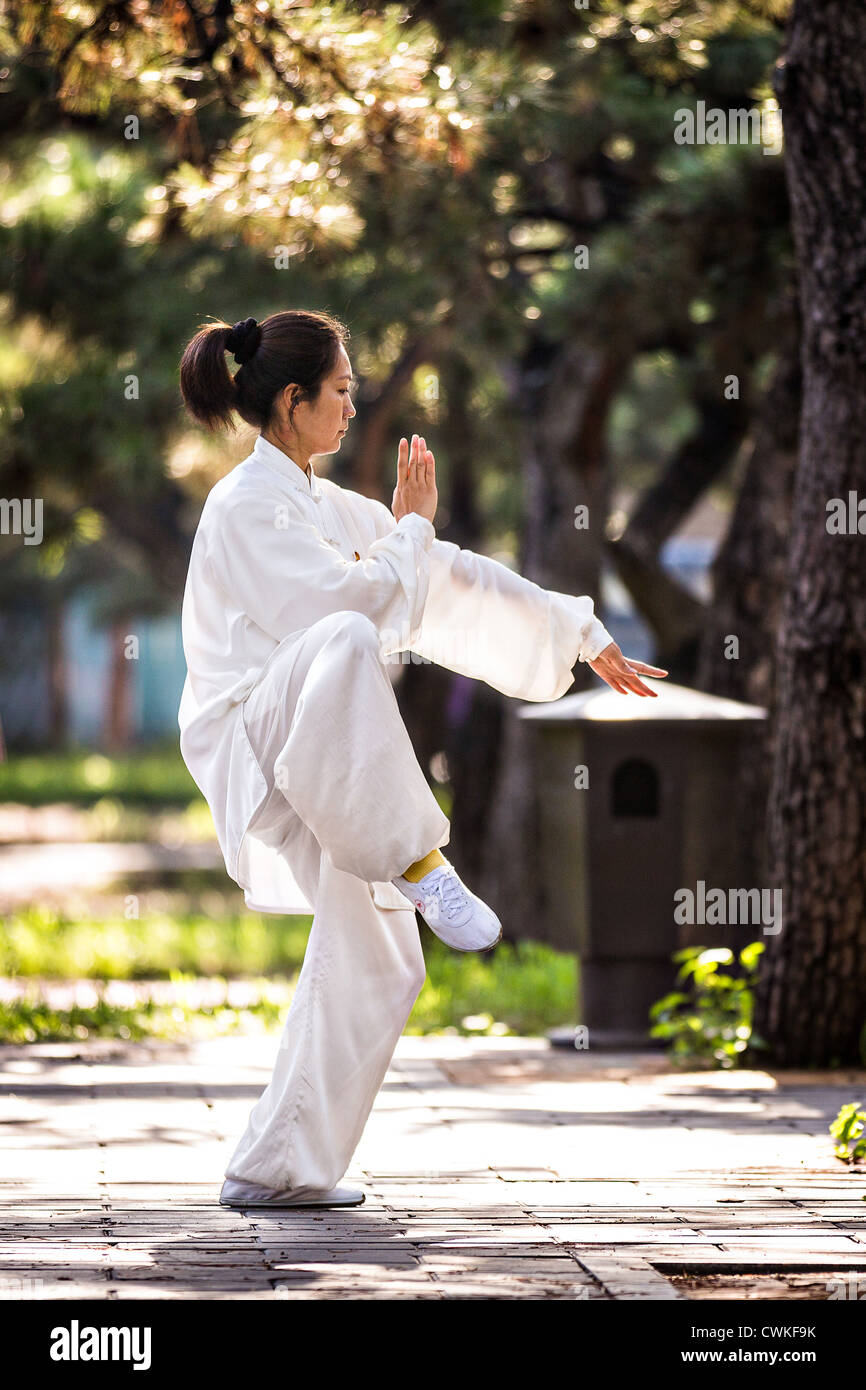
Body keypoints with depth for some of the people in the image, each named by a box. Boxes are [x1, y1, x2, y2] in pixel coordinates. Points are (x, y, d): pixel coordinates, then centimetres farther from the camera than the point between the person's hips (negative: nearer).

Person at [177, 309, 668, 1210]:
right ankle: (419, 863, -35)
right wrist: (410, 528, -4)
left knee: (379, 964, 4)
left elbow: (454, 578, 25)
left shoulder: (325, 505, 19)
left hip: (321, 760, 9)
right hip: (249, 738, -9)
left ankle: (278, 1170, 11)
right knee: (344, 645, -39)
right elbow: (349, 602, -21)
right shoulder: (247, 504, -9)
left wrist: (584, 637, 27)